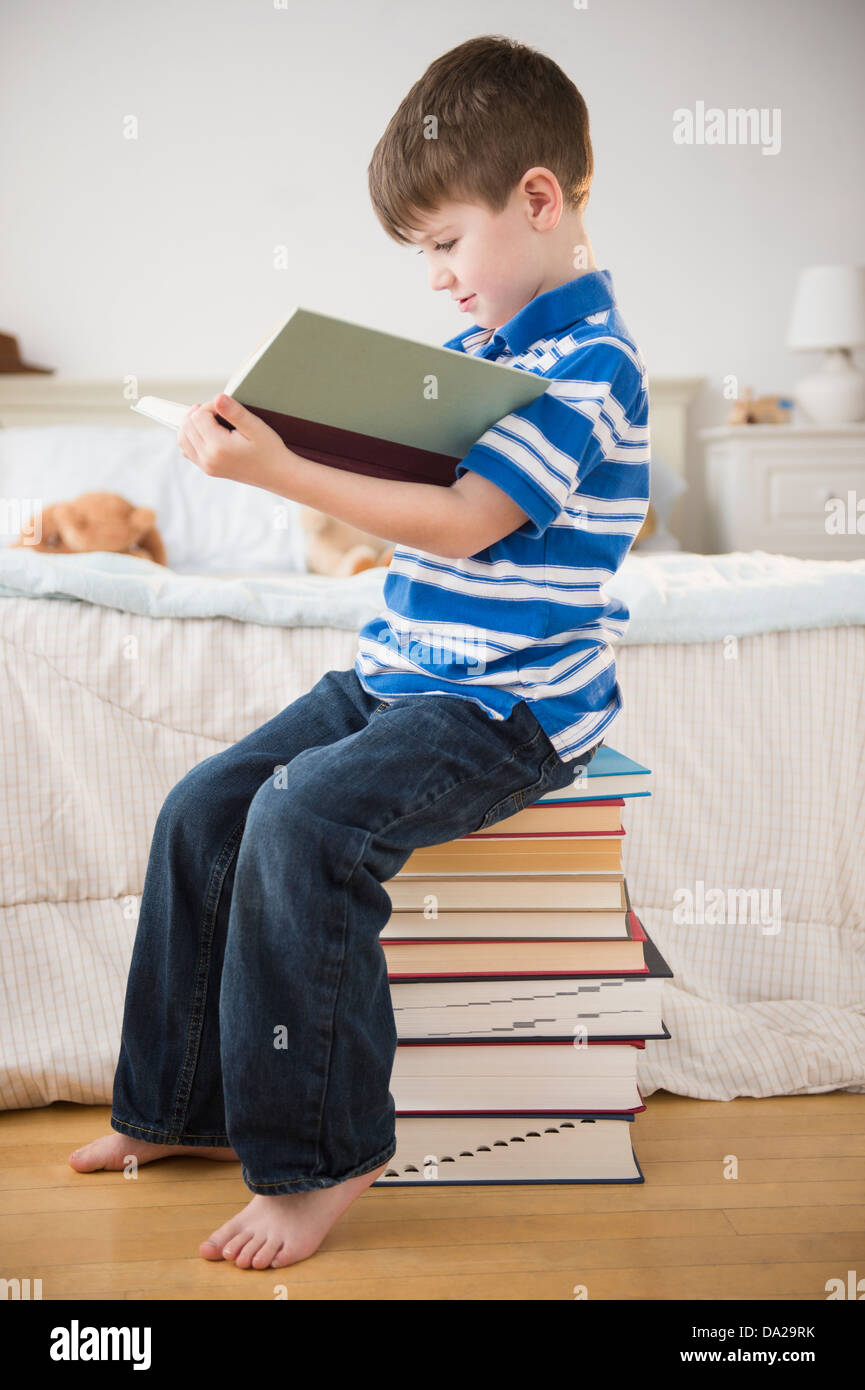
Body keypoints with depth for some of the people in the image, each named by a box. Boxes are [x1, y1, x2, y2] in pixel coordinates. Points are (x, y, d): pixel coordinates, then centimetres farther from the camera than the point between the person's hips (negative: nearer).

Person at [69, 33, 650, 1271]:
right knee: (202, 808, -1)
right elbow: (404, 470, 22)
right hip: (399, 673, 9)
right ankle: (184, 1109, 12)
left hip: (514, 704, -9)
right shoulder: (479, 350, 15)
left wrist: (280, 473, -28)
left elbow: (460, 523, -24)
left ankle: (319, 1154, -12)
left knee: (306, 819, -28)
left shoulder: (589, 365, -13)